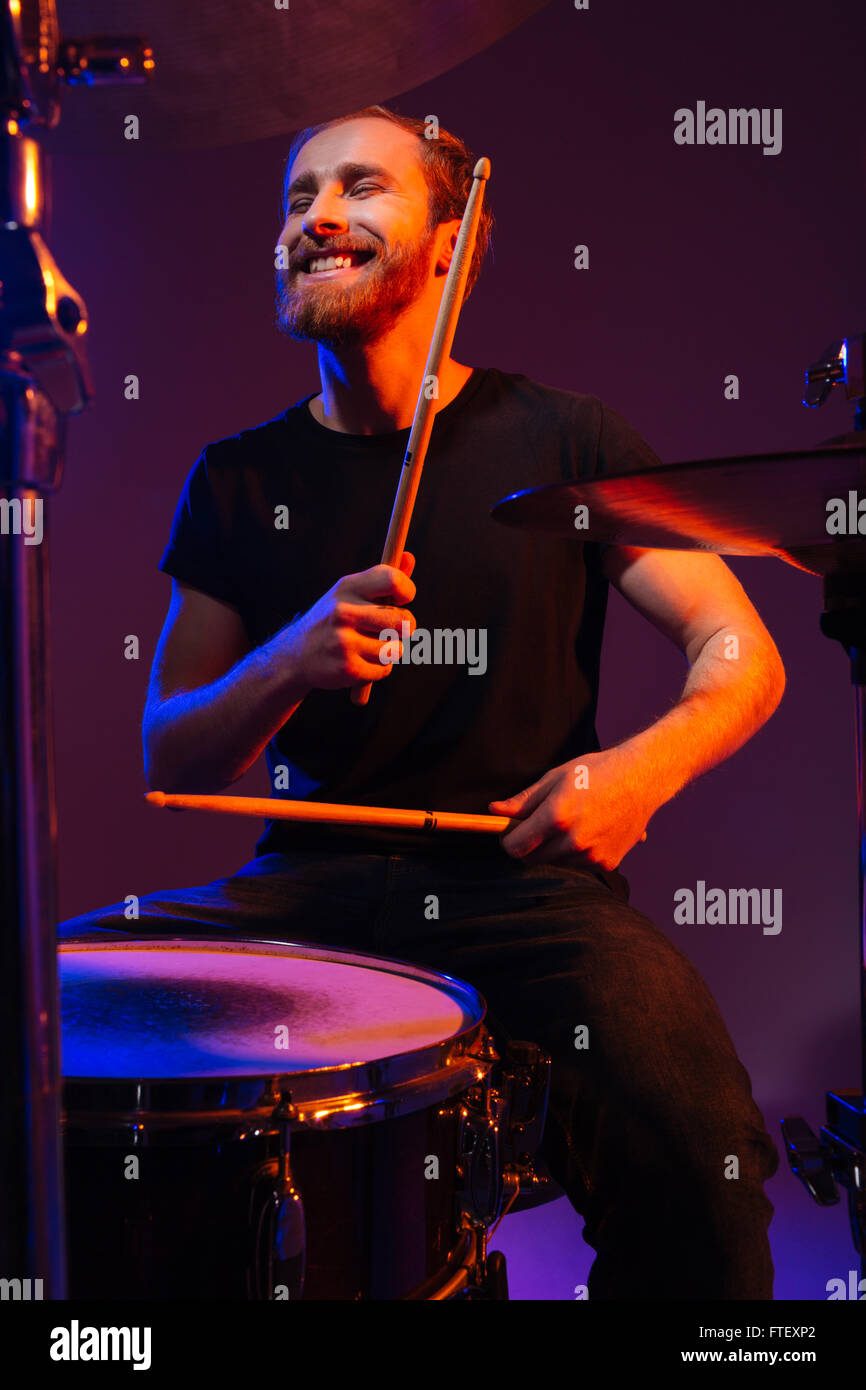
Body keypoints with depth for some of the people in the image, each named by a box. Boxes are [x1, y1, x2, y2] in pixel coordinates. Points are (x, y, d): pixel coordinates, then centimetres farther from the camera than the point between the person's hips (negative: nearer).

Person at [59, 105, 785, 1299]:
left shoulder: (562, 441, 3)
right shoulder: (241, 479, 9)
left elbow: (744, 657, 4)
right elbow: (171, 764, 7)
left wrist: (645, 766, -17)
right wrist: (289, 664, -14)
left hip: (527, 875, -2)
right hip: (311, 877, 3)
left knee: (696, 1146, -30)